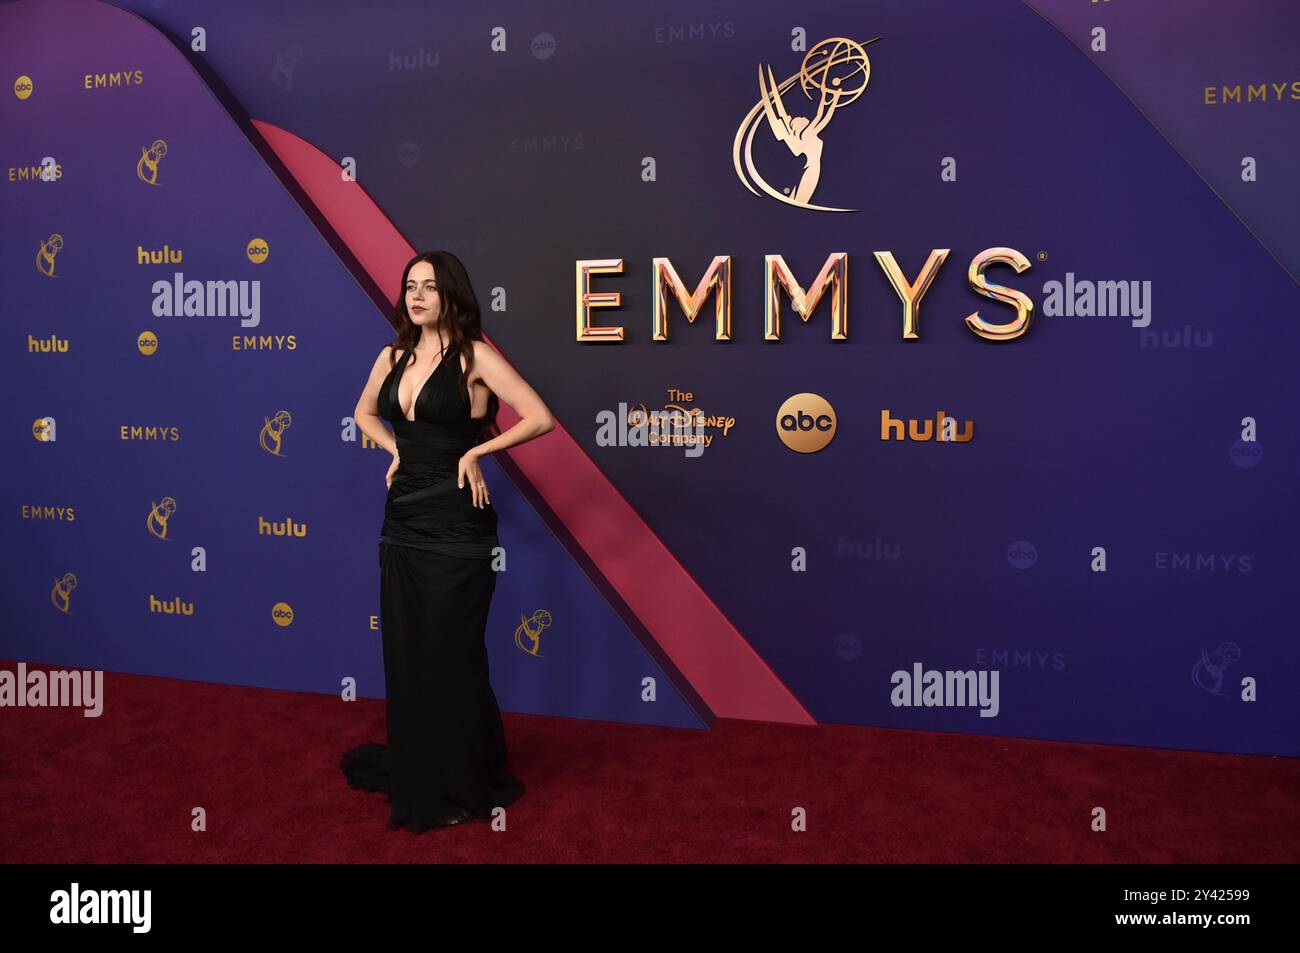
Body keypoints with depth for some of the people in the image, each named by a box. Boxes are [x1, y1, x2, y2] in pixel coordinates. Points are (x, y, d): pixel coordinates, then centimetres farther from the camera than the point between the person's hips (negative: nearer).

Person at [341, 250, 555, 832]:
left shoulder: (474, 355, -9)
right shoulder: (393, 357, 9)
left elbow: (541, 418, -16)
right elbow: (364, 413, 27)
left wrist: (474, 452, -10)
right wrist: (396, 451, 9)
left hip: (455, 528, -6)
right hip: (402, 523, 6)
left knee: (452, 659, 3)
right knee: (405, 655, 14)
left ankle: (464, 787, 22)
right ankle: (414, 773, 34)